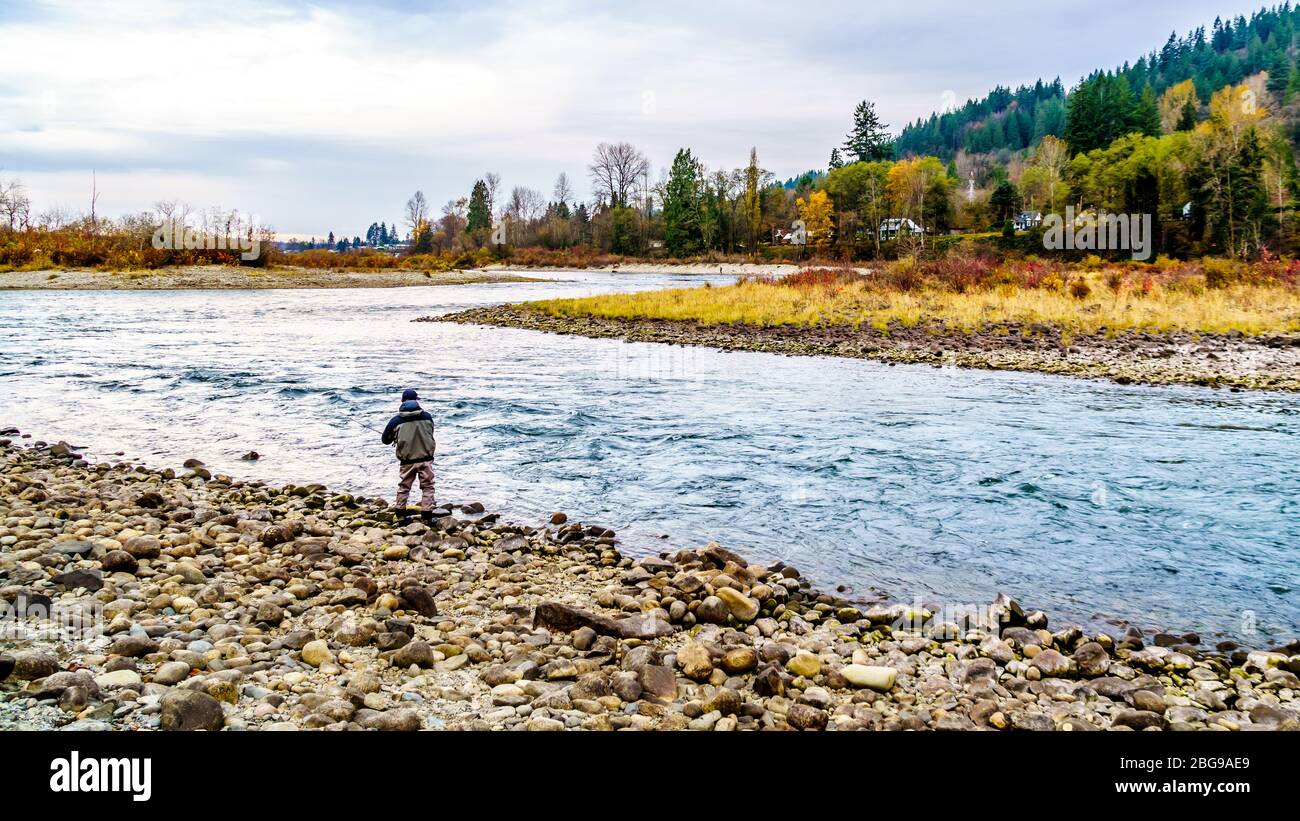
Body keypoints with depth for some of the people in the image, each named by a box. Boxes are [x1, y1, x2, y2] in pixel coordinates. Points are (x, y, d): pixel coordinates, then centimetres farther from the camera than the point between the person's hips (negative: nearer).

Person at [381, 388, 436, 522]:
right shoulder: (427, 416, -2)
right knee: (427, 487, 7)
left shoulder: (396, 420, -5)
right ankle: (427, 515, 2)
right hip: (425, 458, 0)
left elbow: (386, 440, 7)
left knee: (403, 487, 17)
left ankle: (401, 515, 22)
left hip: (407, 460, 1)